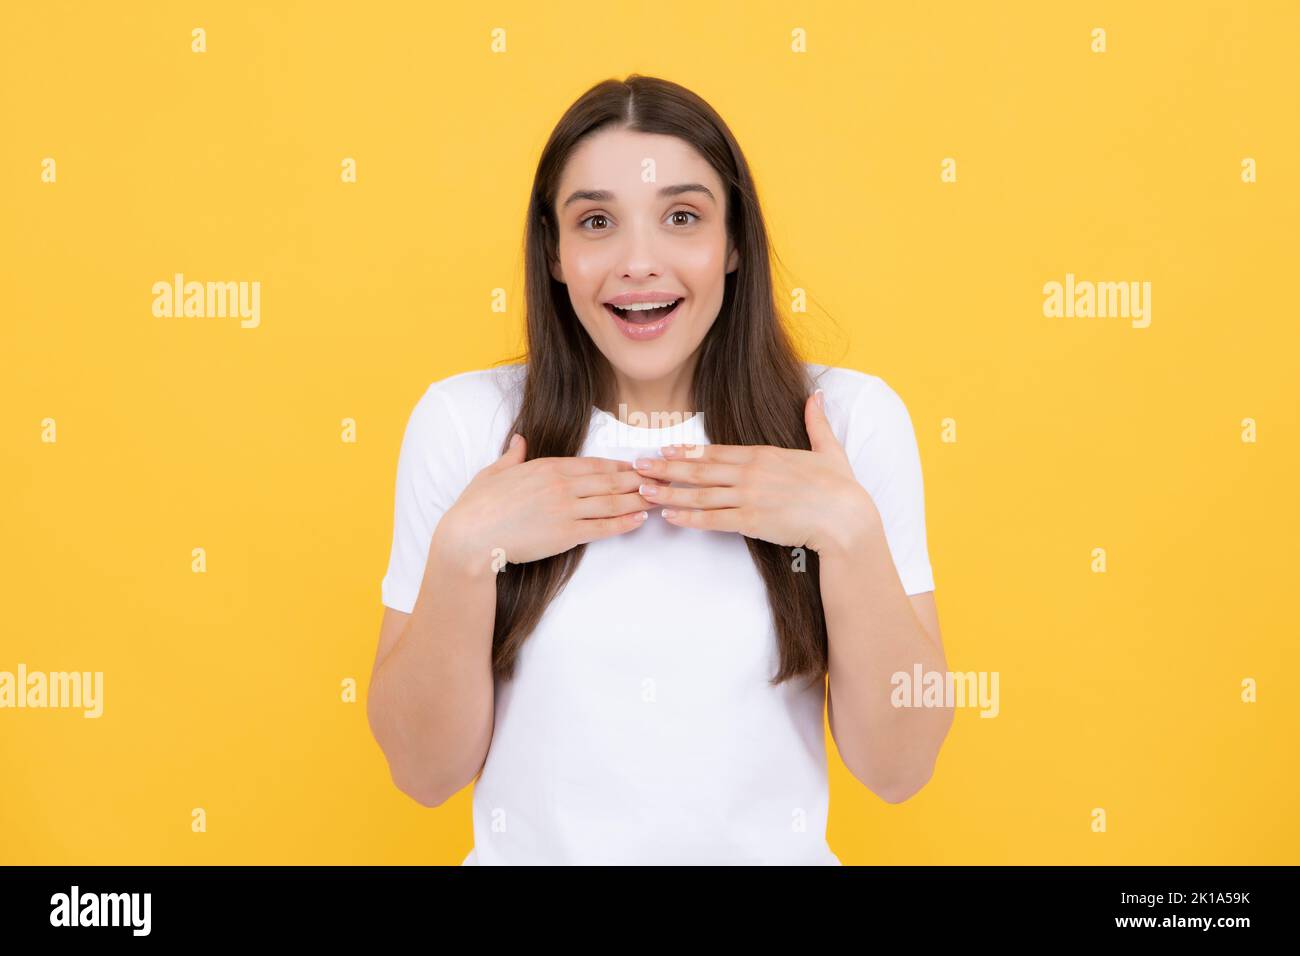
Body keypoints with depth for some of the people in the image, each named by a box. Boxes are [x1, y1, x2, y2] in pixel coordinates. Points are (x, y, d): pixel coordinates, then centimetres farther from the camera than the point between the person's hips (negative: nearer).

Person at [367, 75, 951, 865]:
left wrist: (851, 531, -19)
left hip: (772, 852, 0)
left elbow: (899, 766, -7)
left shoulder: (855, 417, -7)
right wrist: (464, 551, -19)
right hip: (531, 849, 0)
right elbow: (425, 771, -6)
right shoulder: (462, 422, -7)